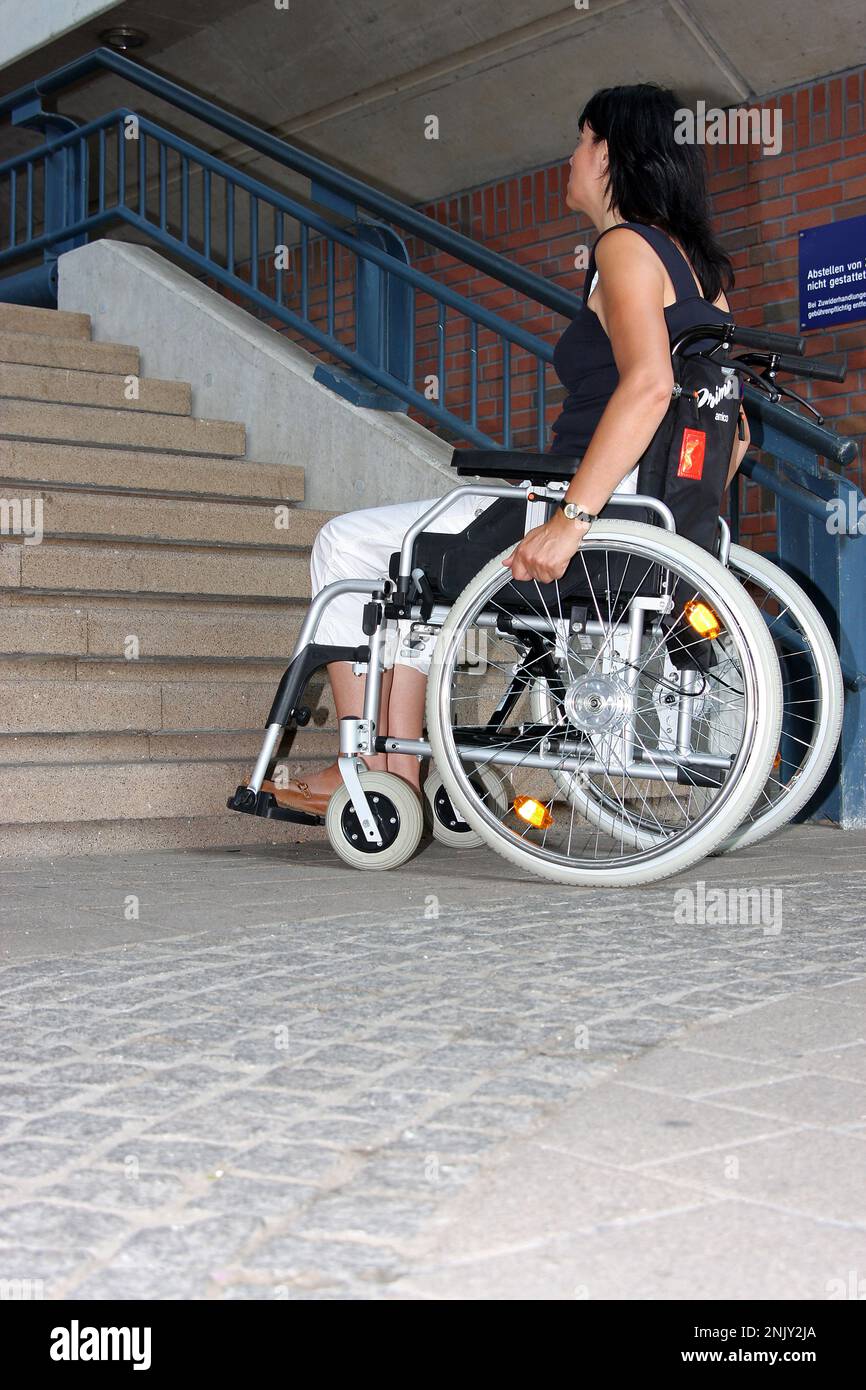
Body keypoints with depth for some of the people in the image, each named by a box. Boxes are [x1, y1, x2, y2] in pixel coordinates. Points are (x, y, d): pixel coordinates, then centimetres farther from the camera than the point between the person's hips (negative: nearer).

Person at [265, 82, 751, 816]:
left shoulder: (626, 246, -9)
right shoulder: (701, 265, 18)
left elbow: (648, 384, -26)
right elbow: (732, 430, 17)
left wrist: (570, 521, -30)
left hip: (608, 509, -10)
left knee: (348, 543, 1)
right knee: (404, 557, 23)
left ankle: (366, 771, 7)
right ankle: (399, 774, 17)